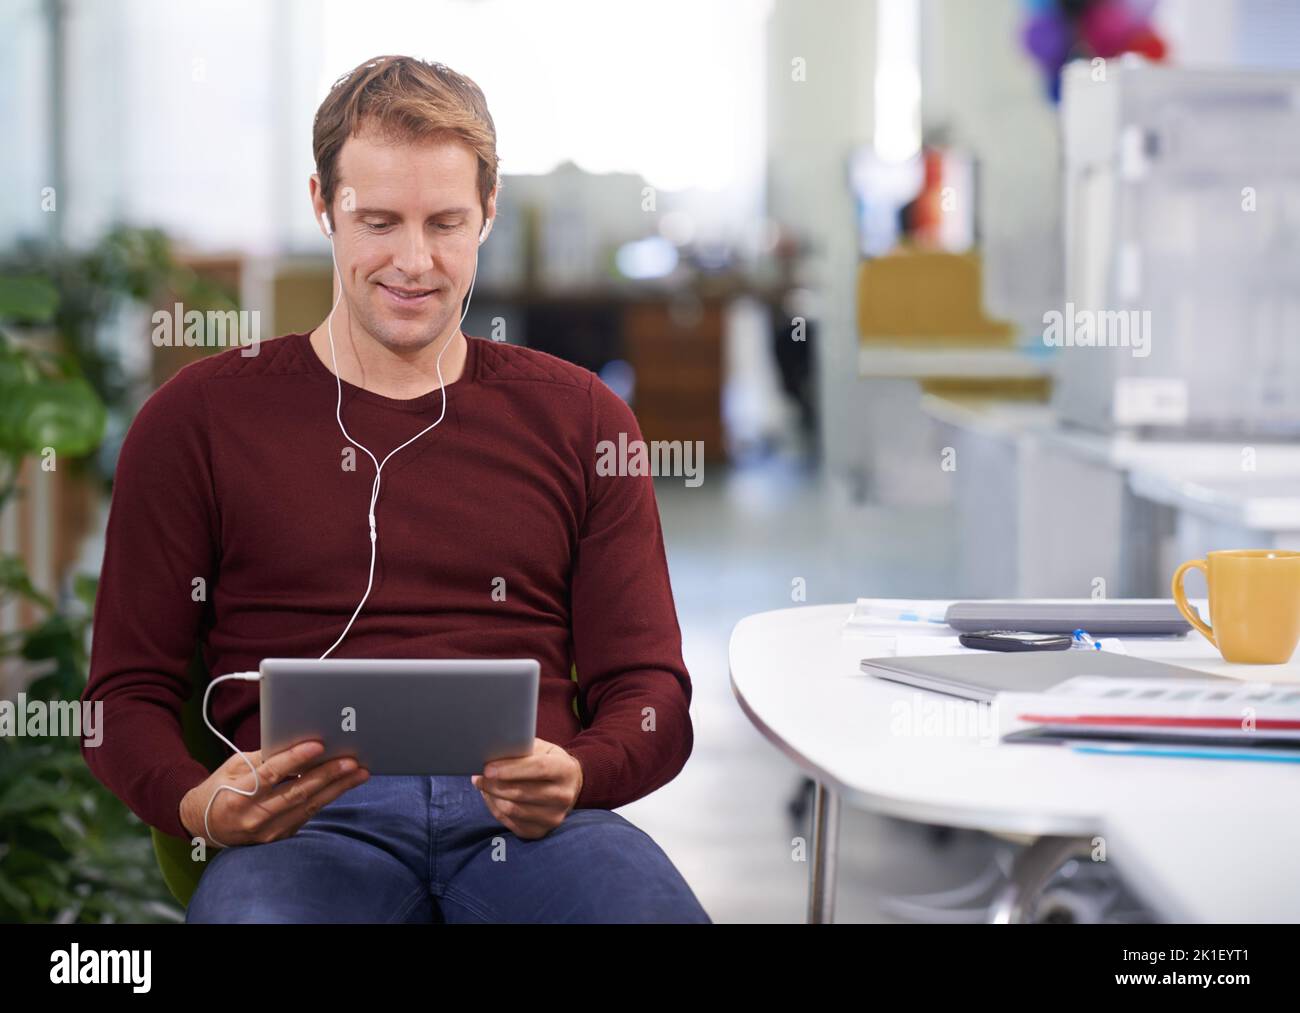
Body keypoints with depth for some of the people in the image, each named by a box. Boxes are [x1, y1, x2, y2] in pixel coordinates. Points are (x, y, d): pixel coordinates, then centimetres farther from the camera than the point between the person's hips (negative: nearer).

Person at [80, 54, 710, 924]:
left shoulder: (577, 417, 19)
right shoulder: (198, 419, 14)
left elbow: (650, 689, 14)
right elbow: (128, 693, 11)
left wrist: (573, 776, -10)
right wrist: (201, 806, -12)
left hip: (526, 820, 1)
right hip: (306, 822, -1)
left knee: (653, 906, -34)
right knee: (255, 909, -38)